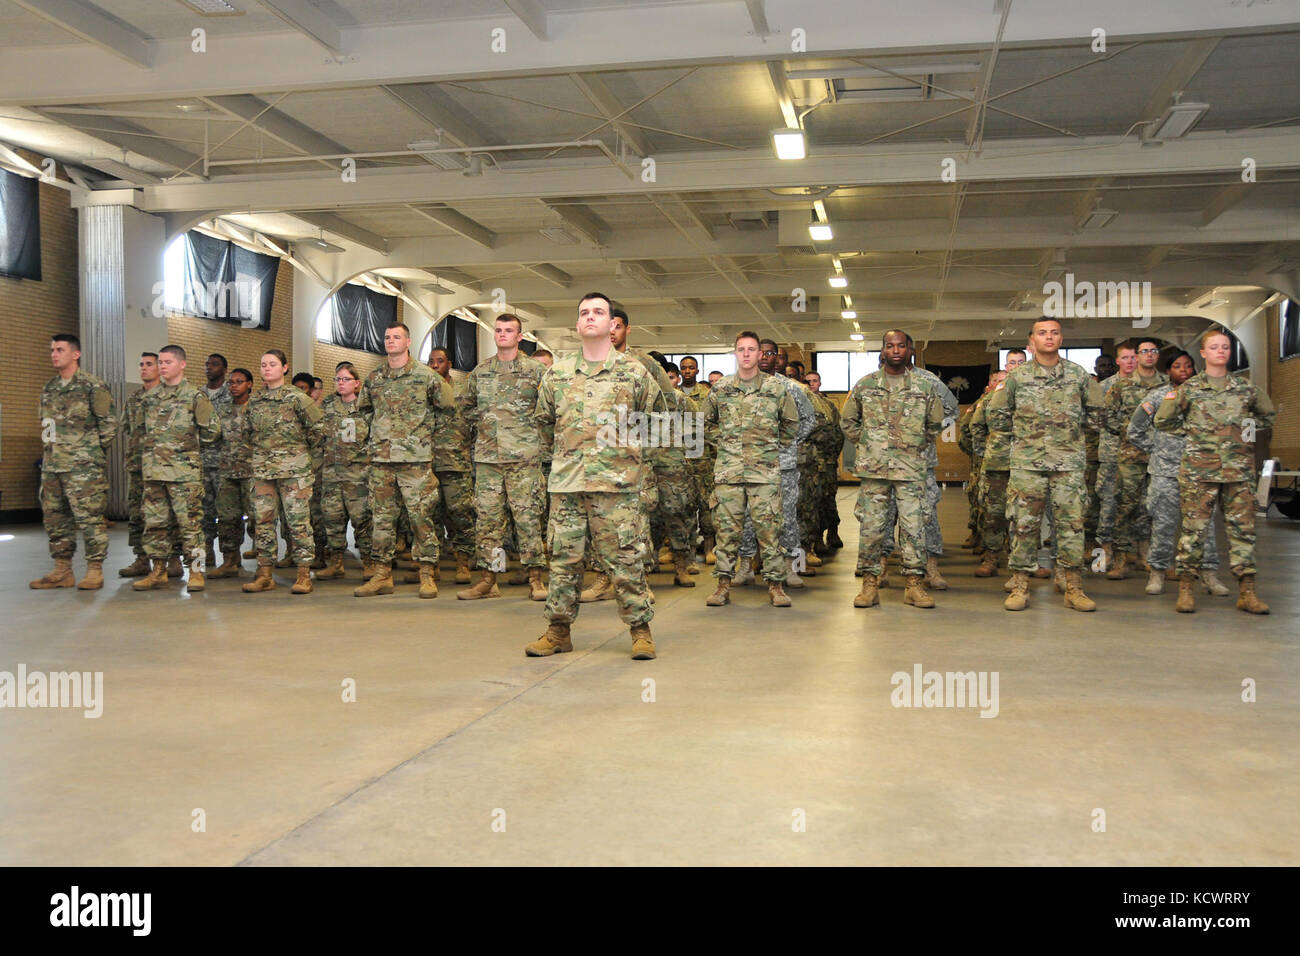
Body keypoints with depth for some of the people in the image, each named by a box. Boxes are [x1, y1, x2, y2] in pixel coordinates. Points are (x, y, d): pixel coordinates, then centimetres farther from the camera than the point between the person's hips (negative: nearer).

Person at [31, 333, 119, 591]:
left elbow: (109, 422, -5)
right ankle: (62, 571, 18)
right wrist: (50, 450, 15)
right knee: (55, 517, 10)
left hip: (84, 467, -8)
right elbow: (46, 425, 25)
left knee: (89, 518, -7)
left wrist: (92, 451, -3)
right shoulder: (49, 389, 16)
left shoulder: (92, 386, -5)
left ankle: (95, 570, -1)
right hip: (51, 466, 8)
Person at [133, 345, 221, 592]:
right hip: (153, 470, 6)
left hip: (185, 471, -6)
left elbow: (212, 431, -2)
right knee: (155, 522, 8)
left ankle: (196, 572, 1)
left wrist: (187, 441, 4)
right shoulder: (149, 397, 14)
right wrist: (151, 446, 13)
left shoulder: (194, 396, -2)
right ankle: (158, 572, 16)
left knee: (190, 522, -4)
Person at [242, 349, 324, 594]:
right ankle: (264, 574, 12)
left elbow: (318, 426, -1)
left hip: (294, 469, -5)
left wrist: (305, 450, 6)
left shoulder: (297, 397, -4)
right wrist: (262, 450, 17)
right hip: (262, 470, 5)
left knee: (298, 520, -5)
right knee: (263, 521, 6)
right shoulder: (254, 400, 12)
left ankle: (304, 574, -1)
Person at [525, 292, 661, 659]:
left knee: (625, 560, 0)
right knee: (564, 559, 7)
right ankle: (558, 631, 17)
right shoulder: (557, 372, 9)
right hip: (566, 481, 3)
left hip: (617, 483, -2)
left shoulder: (633, 371, 3)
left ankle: (640, 629, 11)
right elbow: (543, 419, 22)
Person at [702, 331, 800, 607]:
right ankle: (723, 584, 10)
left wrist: (775, 447, 9)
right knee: (726, 528, 3)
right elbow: (706, 423, 21)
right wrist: (722, 443, 11)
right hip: (728, 470, 1)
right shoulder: (720, 389, 8)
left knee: (769, 528, -1)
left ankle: (775, 584, 7)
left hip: (765, 471, -1)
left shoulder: (776, 388, 4)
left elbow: (792, 424, 15)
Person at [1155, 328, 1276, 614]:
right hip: (1199, 469, -2)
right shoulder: (1189, 388, 3)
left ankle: (1246, 593, 7)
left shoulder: (1246, 387, 9)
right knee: (1194, 528, -2)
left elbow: (1269, 416, 25)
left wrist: (1249, 429, 14)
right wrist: (1191, 430, 6)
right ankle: (1186, 589, 5)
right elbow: (1162, 421, 10)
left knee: (1243, 528, 2)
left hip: (1239, 469, 2)